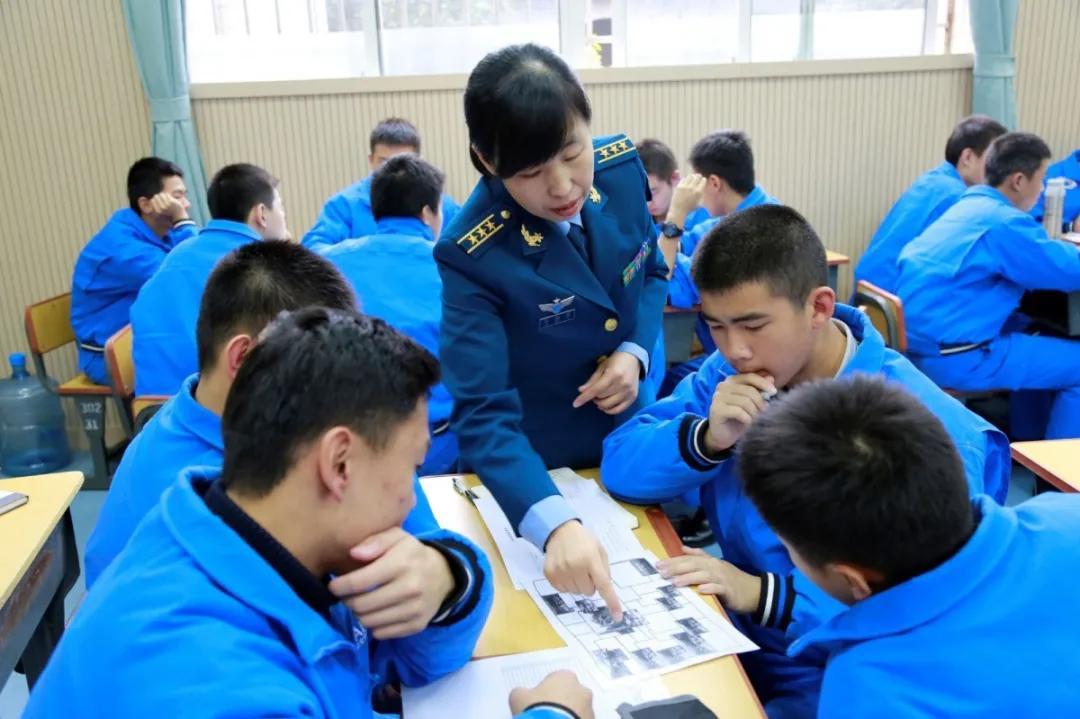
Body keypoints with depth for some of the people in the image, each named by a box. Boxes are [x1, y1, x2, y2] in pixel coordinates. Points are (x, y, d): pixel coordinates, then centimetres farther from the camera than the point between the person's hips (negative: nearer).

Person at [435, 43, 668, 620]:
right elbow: (484, 415, -32)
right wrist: (555, 524, -46)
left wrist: (635, 352, -15)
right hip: (534, 471, -4)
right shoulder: (475, 255, -30)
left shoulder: (620, 169, -15)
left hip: (632, 442, 5)